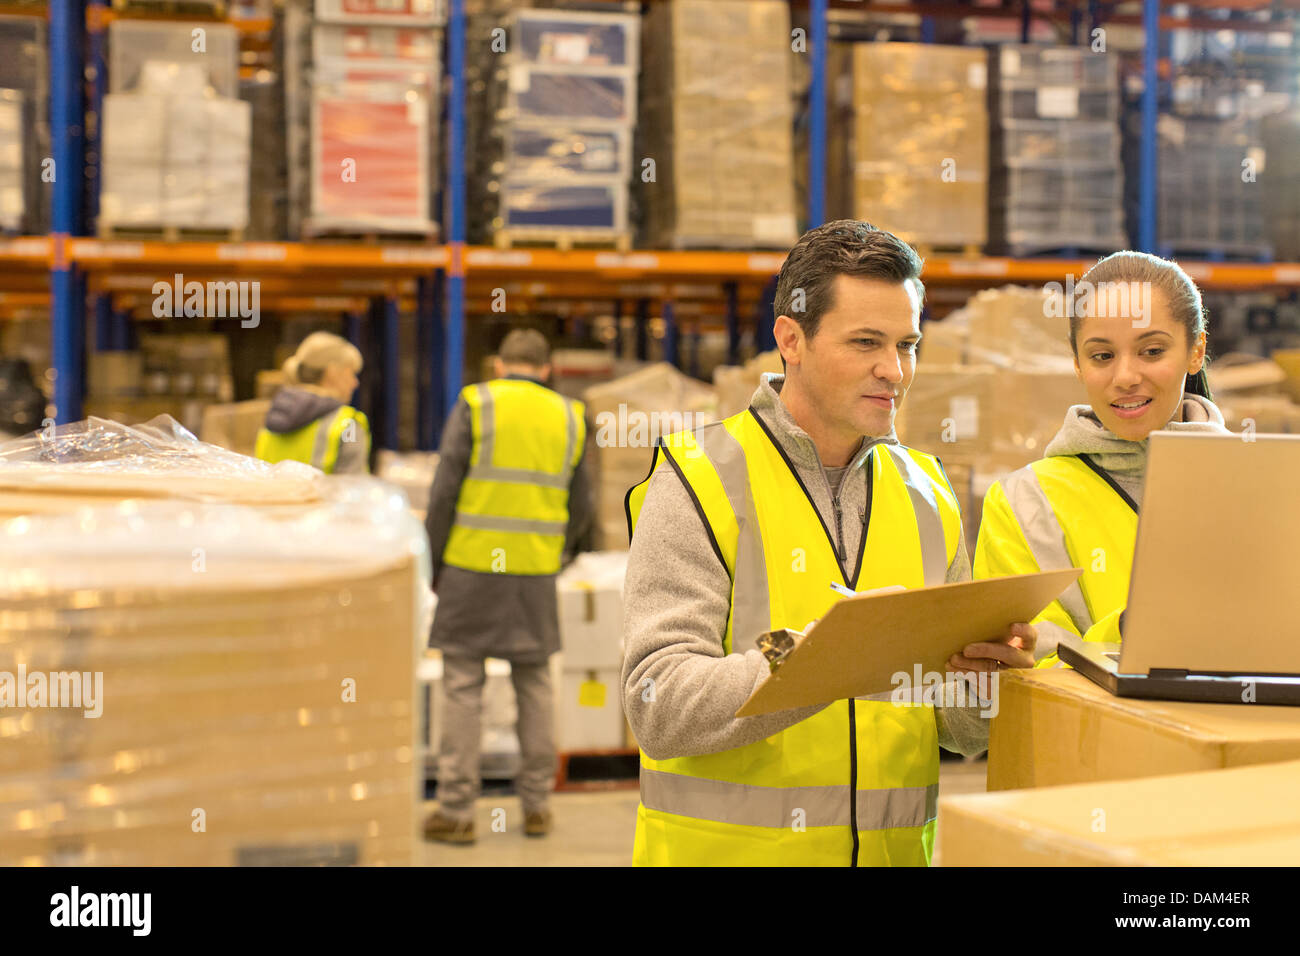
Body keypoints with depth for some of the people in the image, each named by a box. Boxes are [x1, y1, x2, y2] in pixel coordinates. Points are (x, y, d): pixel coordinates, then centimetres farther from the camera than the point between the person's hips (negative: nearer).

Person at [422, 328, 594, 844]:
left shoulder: (474, 404, -3)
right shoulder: (569, 418, 8)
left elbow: (445, 491, -8)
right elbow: (581, 510, 10)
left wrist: (434, 562, 2)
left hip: (472, 567, -3)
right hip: (536, 573, 3)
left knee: (463, 686, 2)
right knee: (534, 684, 13)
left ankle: (456, 810, 3)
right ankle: (536, 806, 17)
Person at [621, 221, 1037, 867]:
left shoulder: (927, 494, 11)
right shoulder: (702, 481, -4)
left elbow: (962, 735, 12)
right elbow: (659, 707, -15)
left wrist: (986, 673, -9)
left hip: (894, 847, 5)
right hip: (726, 848, -5)